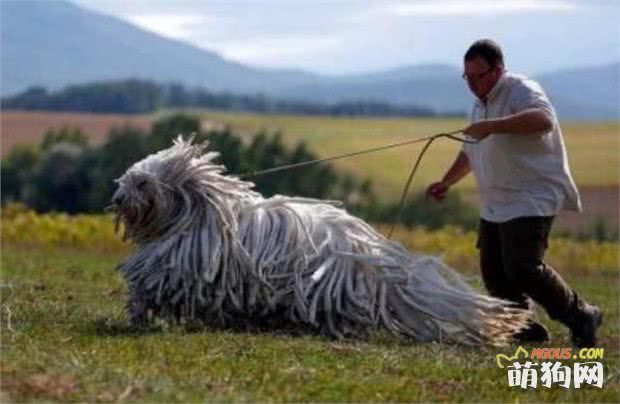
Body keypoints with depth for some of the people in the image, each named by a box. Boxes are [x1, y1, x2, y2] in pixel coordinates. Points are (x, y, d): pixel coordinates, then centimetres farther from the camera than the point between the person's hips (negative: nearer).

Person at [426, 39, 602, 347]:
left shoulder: (521, 91, -13)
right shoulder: (481, 104, 17)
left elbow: (543, 119, -37)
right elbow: (471, 151, 32)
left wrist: (493, 126, -42)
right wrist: (447, 182, 26)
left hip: (532, 199, -10)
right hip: (495, 204, 10)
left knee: (522, 267, -21)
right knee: (494, 272, 5)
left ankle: (580, 317, -6)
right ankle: (526, 330, 15)